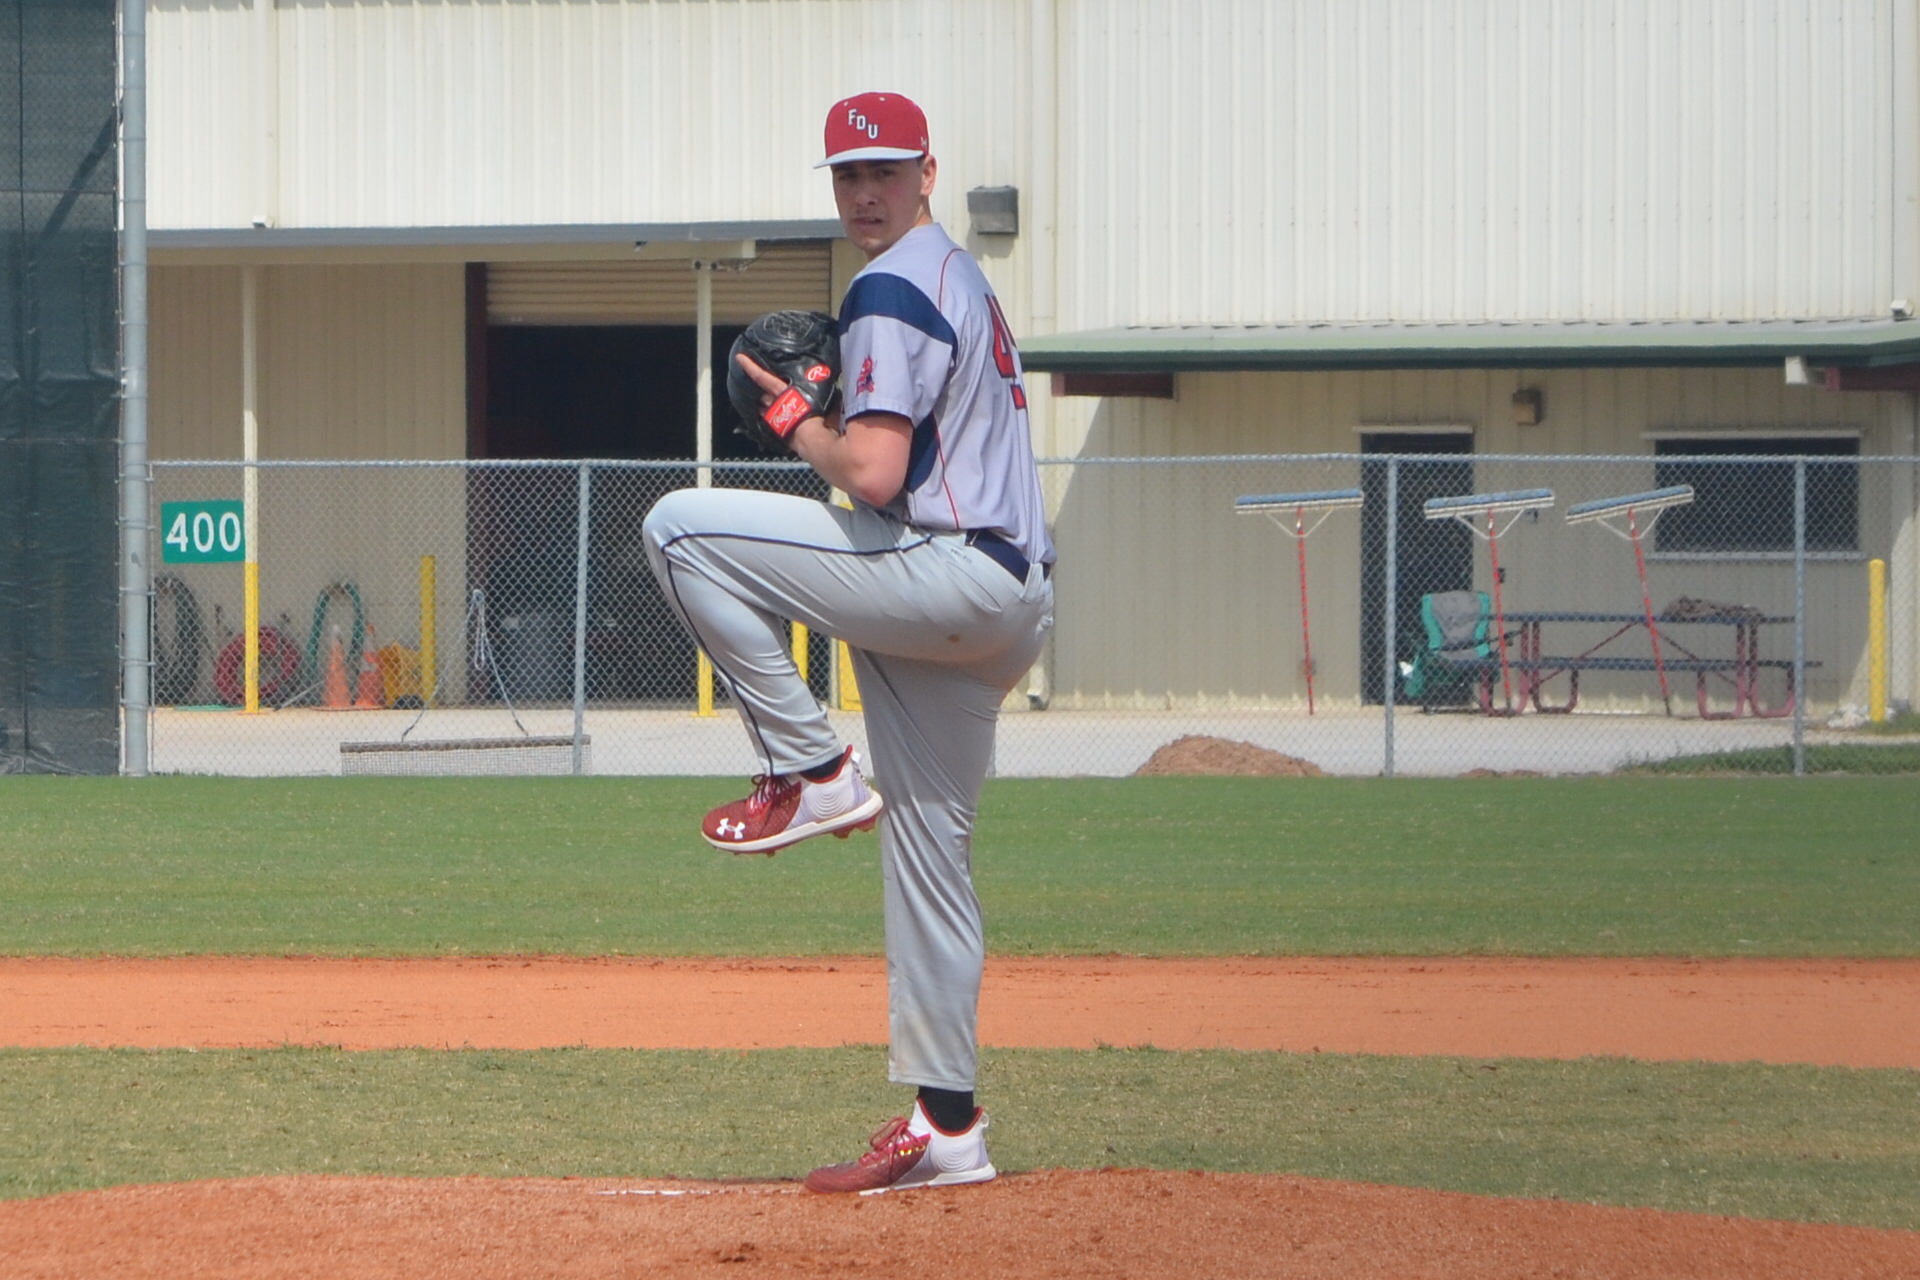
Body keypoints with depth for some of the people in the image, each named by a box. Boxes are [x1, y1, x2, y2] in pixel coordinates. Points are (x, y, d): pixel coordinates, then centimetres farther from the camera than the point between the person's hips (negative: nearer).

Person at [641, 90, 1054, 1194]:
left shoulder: (892, 289, -10)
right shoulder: (962, 278, 23)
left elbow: (873, 475, -19)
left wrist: (798, 425, -1)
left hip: (949, 574, -10)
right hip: (1006, 602, 10)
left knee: (683, 527, -11)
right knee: (928, 850, 12)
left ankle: (813, 771, -9)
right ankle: (945, 1128, 12)